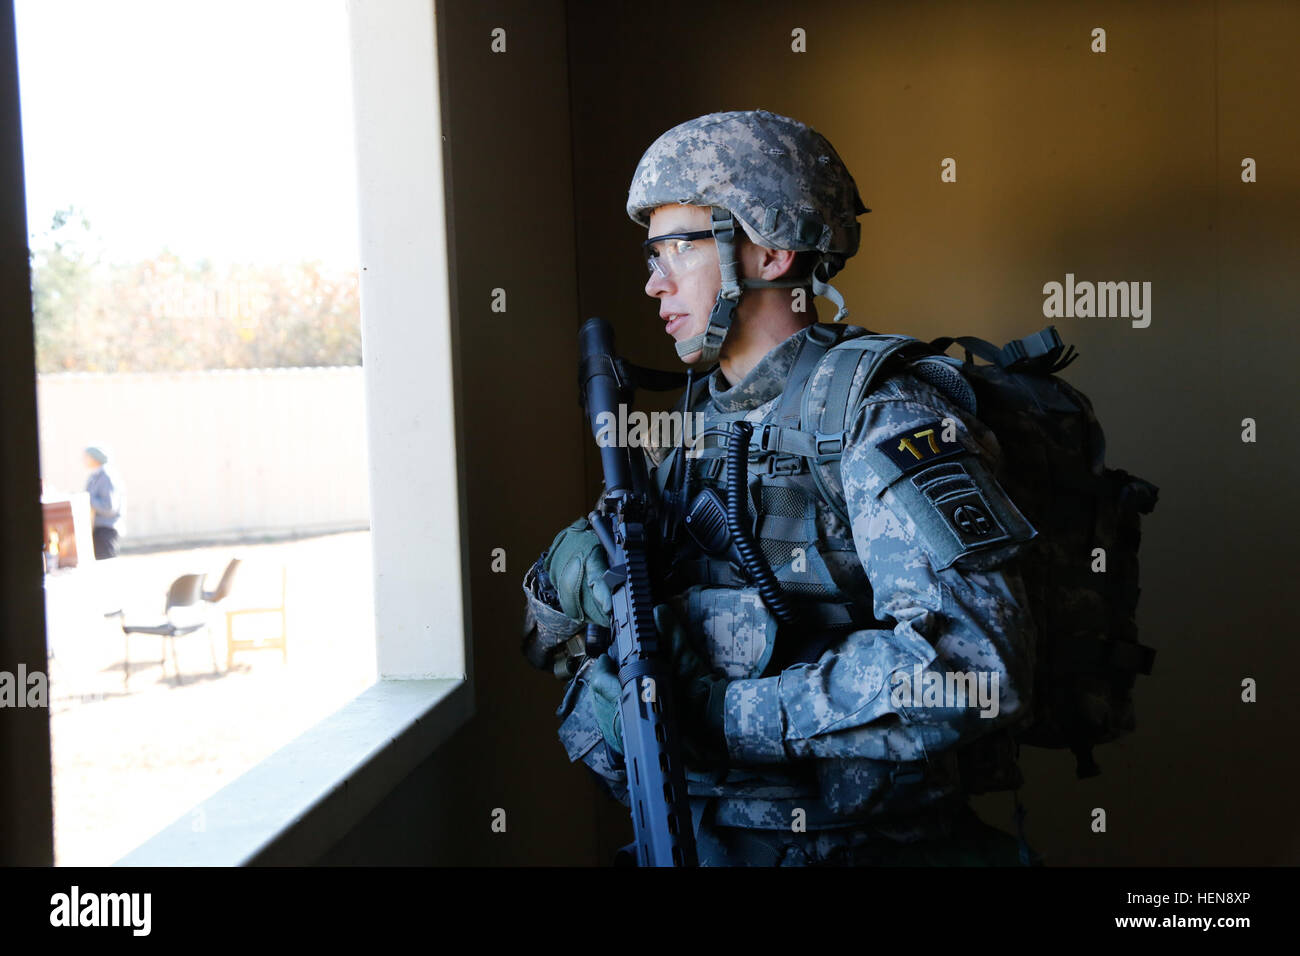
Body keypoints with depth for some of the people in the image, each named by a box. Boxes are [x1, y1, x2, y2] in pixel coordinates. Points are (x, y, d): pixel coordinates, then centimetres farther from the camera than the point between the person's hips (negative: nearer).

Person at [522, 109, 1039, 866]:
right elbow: (551, 630, 17)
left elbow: (974, 661, -24)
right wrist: (572, 568, -6)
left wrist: (720, 711, -21)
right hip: (698, 835, 6)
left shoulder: (877, 413, -11)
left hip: (857, 840, -6)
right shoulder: (697, 423, 10)